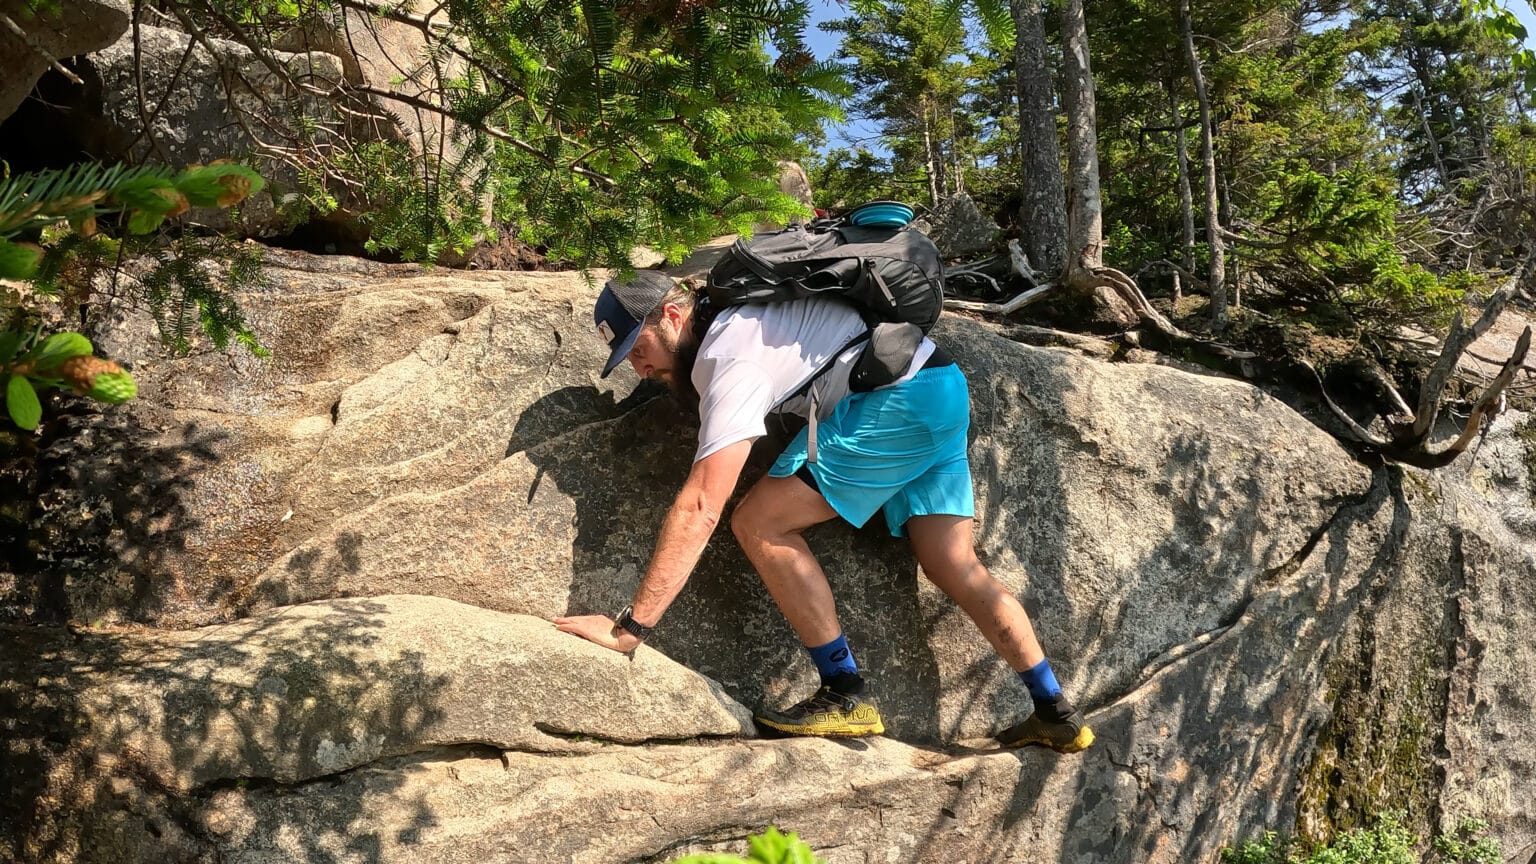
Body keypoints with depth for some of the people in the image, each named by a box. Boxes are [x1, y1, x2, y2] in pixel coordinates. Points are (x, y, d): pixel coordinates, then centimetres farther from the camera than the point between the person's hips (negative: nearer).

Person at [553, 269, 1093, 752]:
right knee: (956, 568, 11)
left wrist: (630, 626, -23)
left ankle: (846, 696, -4)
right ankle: (1057, 715, 16)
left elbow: (701, 508, -24)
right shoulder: (730, 314, 10)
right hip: (946, 395, 10)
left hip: (901, 399, -10)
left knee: (760, 523, -10)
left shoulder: (729, 356, -17)